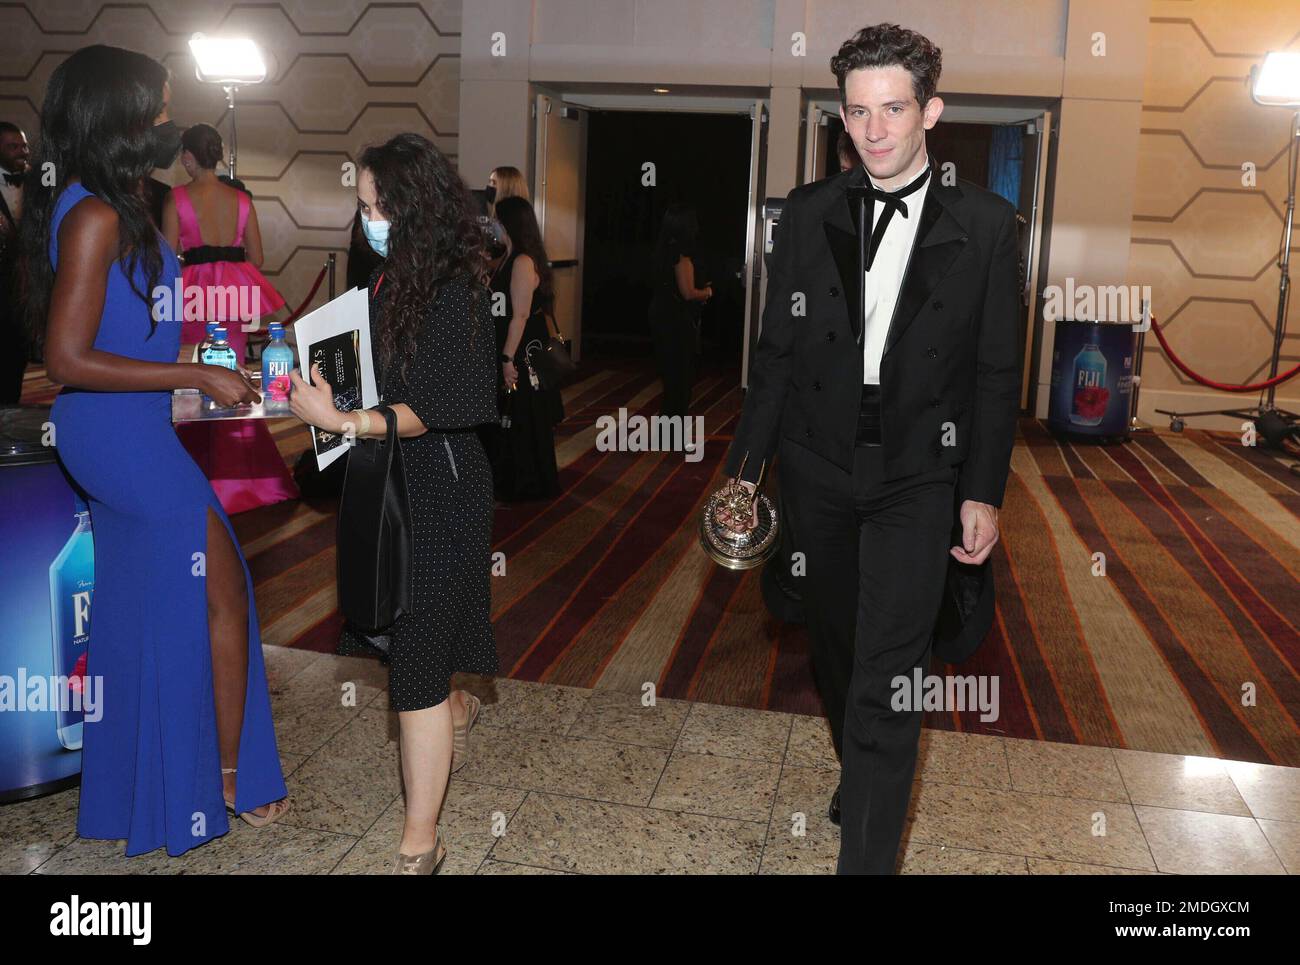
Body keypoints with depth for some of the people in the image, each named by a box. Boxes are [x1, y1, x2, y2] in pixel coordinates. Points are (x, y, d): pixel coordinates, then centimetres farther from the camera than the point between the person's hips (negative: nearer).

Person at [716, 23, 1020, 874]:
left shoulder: (985, 224, -5)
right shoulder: (808, 214, 1)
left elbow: (998, 372, -2)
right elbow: (778, 350, 5)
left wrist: (984, 494, -5)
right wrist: (745, 468, 4)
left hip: (919, 478, -3)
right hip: (819, 468, 3)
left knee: (885, 684, -10)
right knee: (836, 650, 18)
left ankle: (866, 856, -1)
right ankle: (861, 778, 44)